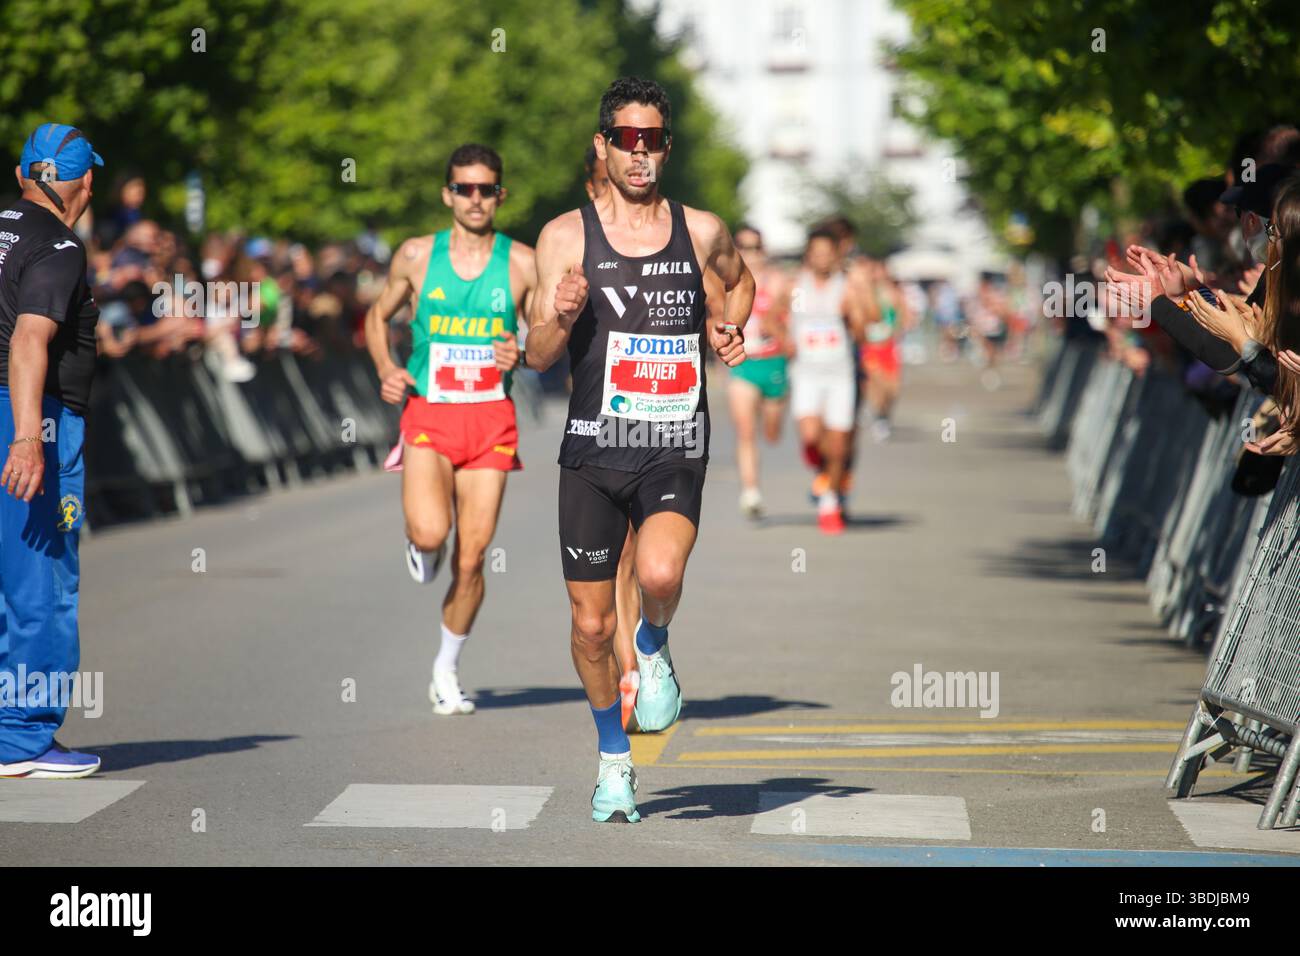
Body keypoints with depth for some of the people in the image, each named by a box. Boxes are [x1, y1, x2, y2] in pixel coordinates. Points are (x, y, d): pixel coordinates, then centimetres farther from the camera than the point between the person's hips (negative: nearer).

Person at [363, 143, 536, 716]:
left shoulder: (524, 264, 2)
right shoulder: (417, 256, 2)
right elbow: (377, 317, 16)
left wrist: (521, 356, -12)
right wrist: (385, 370, -2)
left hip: (491, 417, 1)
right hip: (428, 414, -1)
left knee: (472, 557, 2)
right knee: (430, 531, -25)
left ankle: (447, 670, 22)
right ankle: (421, 547, 15)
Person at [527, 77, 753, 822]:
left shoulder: (702, 231, 4)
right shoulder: (566, 237, -1)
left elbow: (742, 280, 27)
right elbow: (538, 357, -2)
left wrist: (730, 330, 7)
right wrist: (562, 316, -23)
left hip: (675, 453, 0)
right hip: (594, 453, 0)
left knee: (660, 574, -29)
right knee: (591, 625, 5)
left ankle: (654, 649, 7)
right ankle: (615, 761, 29)